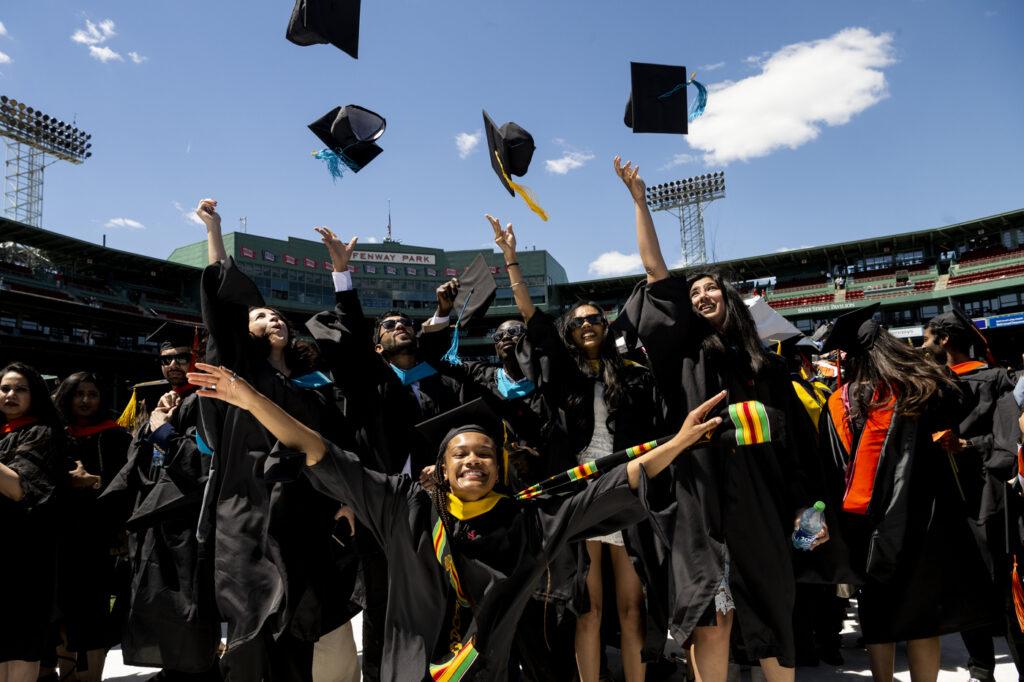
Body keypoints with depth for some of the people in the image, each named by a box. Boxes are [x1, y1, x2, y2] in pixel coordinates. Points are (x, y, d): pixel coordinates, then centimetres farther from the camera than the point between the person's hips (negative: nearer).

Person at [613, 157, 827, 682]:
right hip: (703, 501, -2)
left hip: (760, 501, 2)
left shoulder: (764, 363, 12)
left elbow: (796, 437, 11)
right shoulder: (688, 353, 7)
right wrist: (639, 200, 3)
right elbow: (657, 274, 3)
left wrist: (809, 503, 4)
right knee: (713, 617, -6)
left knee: (771, 615, 9)